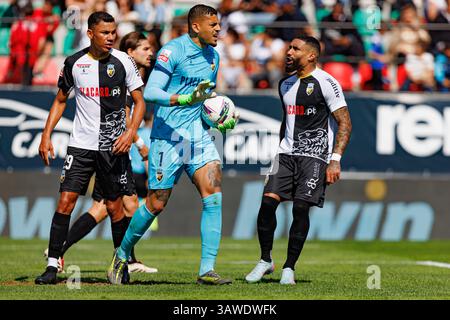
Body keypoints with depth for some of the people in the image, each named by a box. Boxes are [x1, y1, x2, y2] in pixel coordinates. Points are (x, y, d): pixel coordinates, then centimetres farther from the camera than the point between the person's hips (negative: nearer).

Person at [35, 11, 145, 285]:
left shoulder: (124, 62, -2)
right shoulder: (74, 63, 2)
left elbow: (139, 101, 3)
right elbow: (61, 100, 14)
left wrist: (130, 132, -13)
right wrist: (46, 136, 6)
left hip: (114, 146, -1)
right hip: (81, 143, 1)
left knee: (115, 206, 4)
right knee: (66, 201, -9)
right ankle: (52, 265, -7)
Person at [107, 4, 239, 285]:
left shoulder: (213, 56, 13)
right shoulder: (173, 50, -11)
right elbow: (150, 92, -18)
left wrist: (220, 122, 9)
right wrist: (185, 99, -32)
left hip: (199, 136, 6)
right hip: (169, 136, -6)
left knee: (214, 196, -12)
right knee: (156, 204, 1)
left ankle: (207, 269, -13)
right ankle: (122, 256, 24)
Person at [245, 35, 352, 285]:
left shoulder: (326, 83, -6)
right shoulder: (285, 84, 16)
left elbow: (345, 123, -7)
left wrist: (335, 160, -16)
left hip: (314, 155, -6)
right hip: (286, 153, 6)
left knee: (301, 208, -12)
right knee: (268, 201, -9)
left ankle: (289, 268, 0)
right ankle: (265, 260, 6)